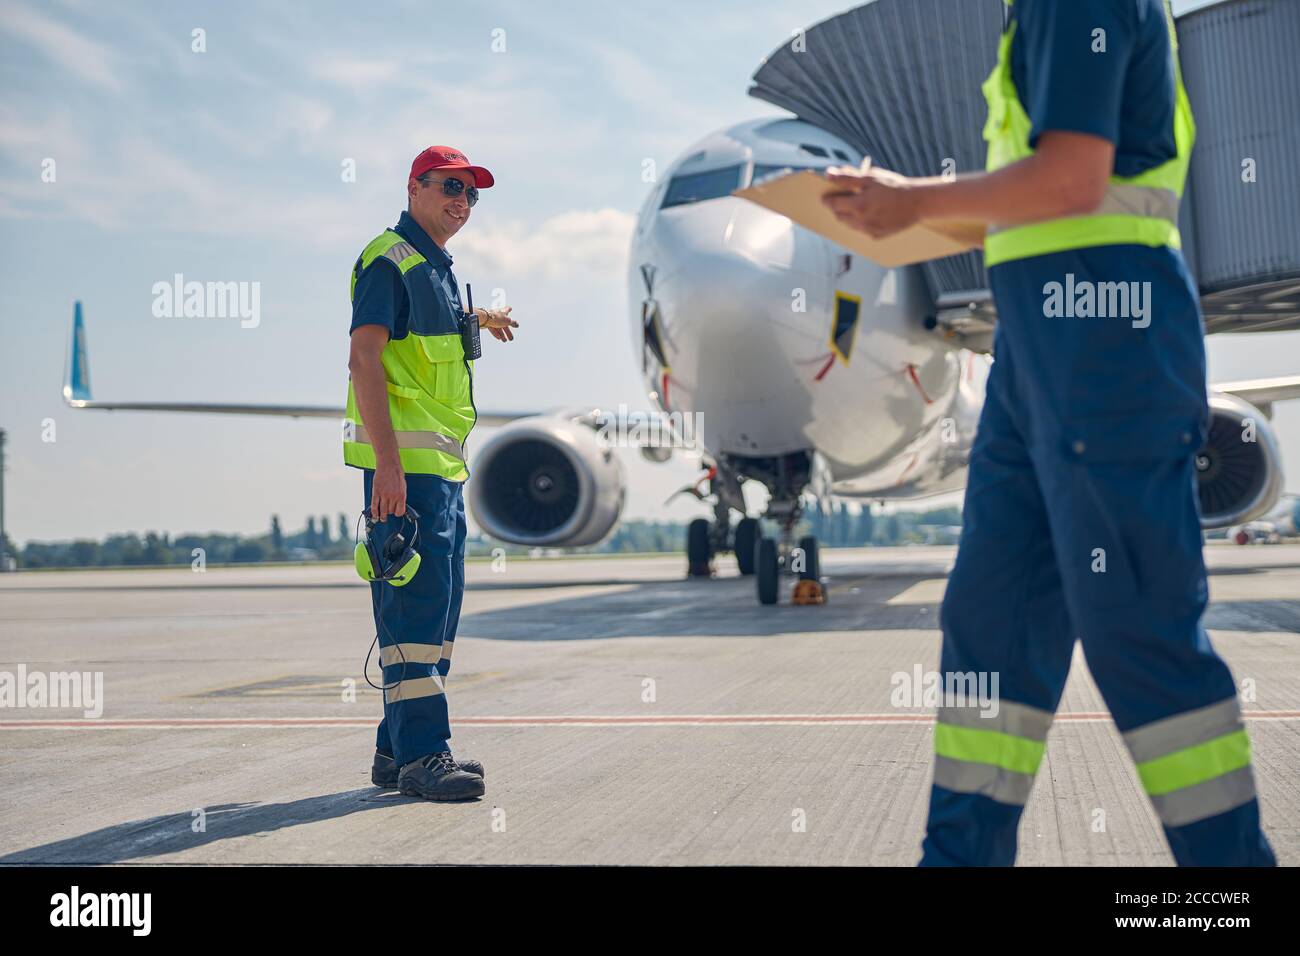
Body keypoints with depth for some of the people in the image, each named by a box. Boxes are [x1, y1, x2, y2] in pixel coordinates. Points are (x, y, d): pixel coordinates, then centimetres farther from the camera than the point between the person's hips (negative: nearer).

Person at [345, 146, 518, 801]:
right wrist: (387, 463, -26)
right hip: (405, 462, -10)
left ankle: (399, 747, 20)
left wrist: (477, 321, 52)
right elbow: (364, 359, -18)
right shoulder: (390, 259, -9)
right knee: (416, 603, -11)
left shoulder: (438, 268, 20)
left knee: (438, 607, 12)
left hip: (443, 463, 10)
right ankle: (418, 755, -9)